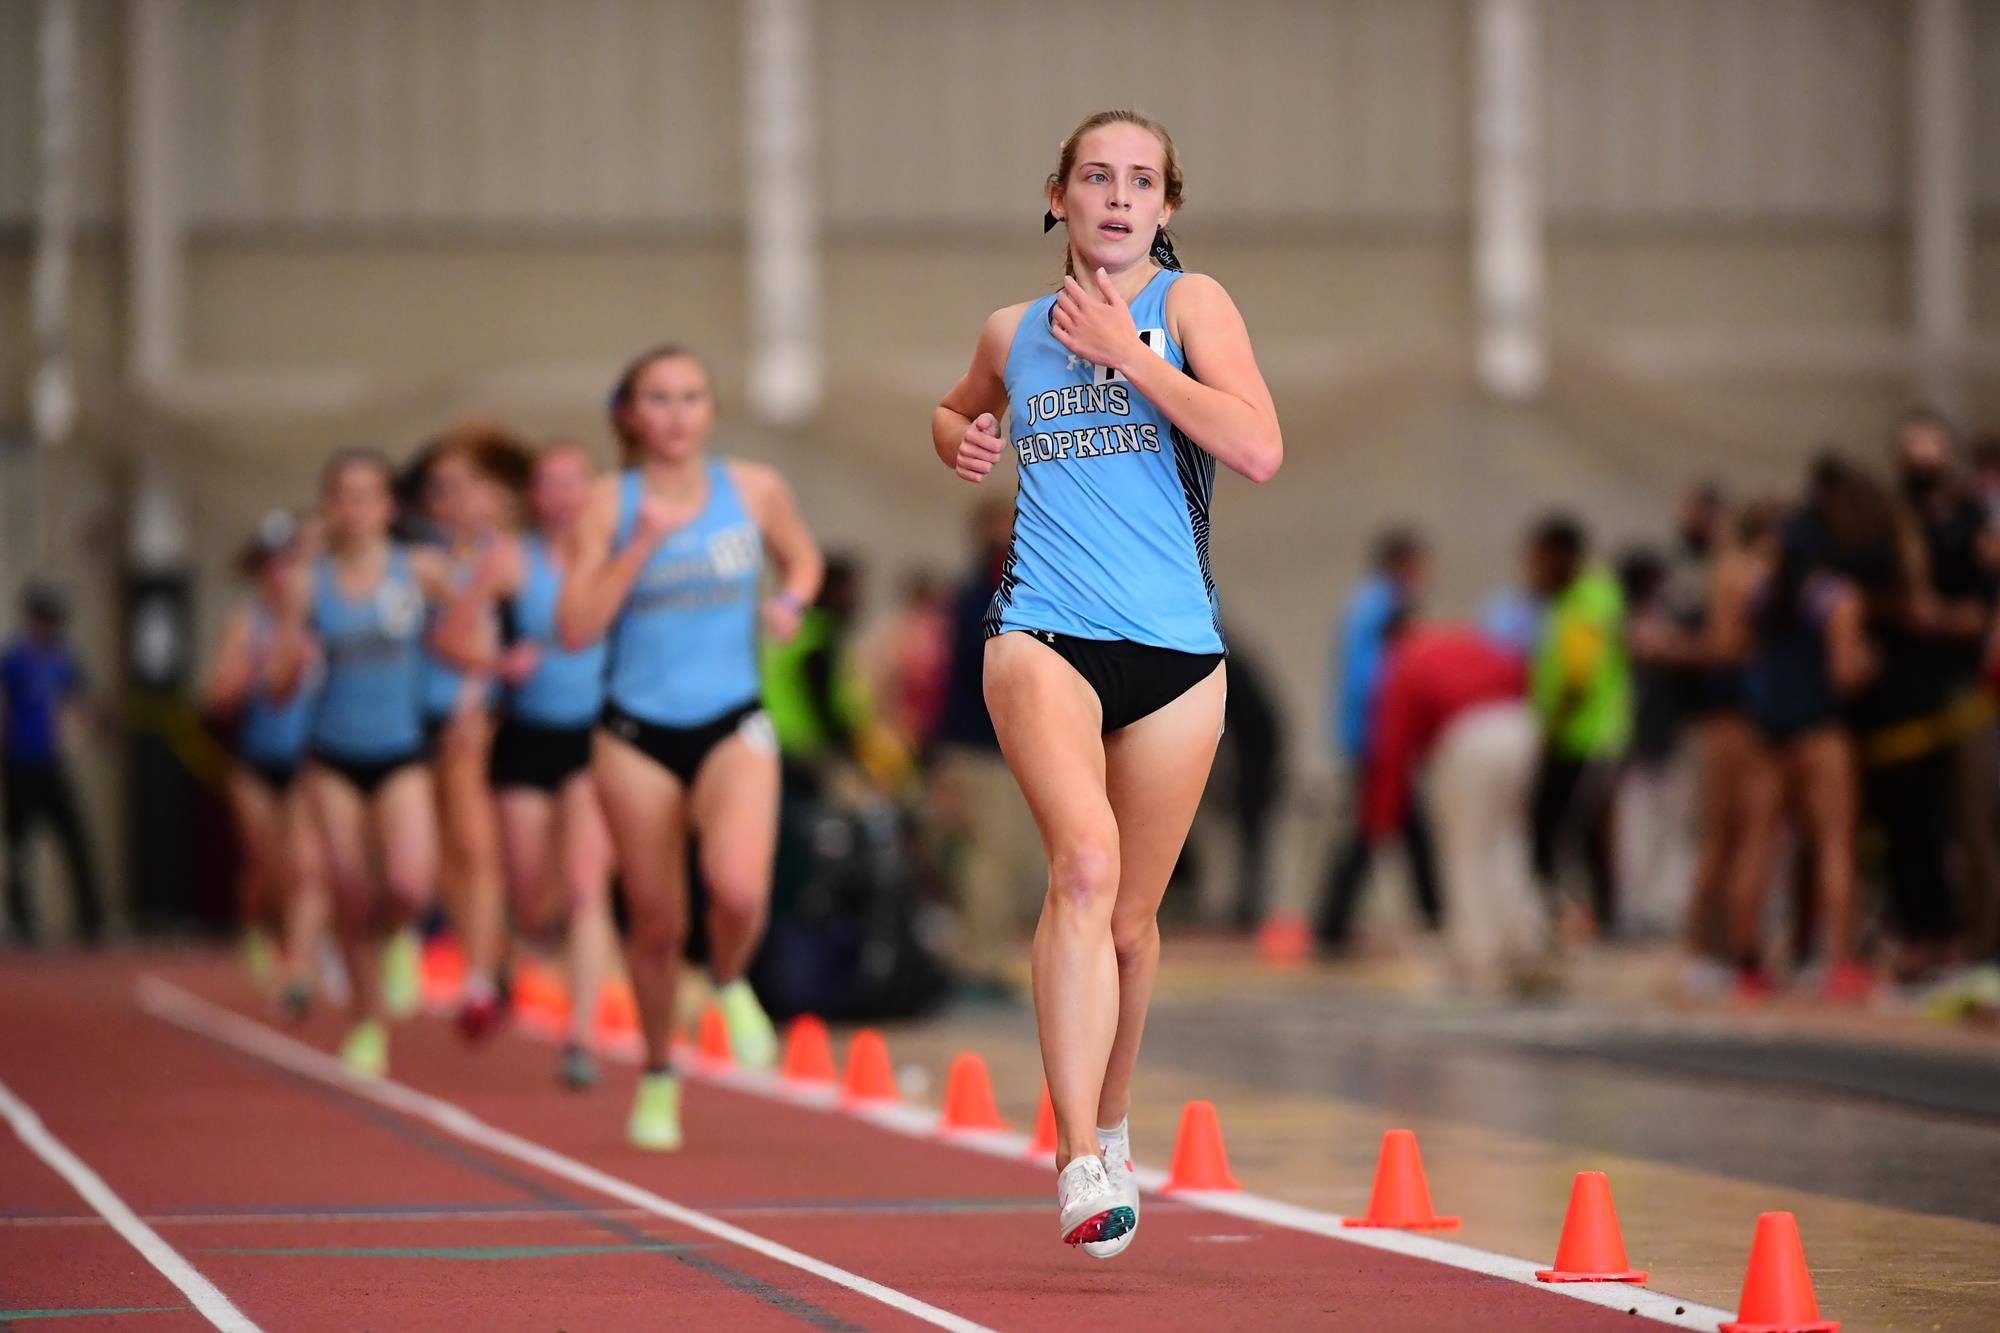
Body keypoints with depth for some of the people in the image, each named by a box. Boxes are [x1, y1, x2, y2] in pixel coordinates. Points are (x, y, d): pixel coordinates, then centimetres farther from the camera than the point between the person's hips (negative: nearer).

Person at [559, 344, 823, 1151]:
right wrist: (642, 545, -18)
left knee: (740, 891, -25)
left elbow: (802, 558, 21)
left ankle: (730, 984, 10)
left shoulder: (754, 490, 2)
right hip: (638, 734, 0)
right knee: (656, 923, 6)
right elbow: (575, 629, -9)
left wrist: (790, 603, -1)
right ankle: (658, 1077, 30)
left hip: (732, 727, 0)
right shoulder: (610, 504, -2)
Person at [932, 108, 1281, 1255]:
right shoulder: (1015, 332, 11)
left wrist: (1124, 350, -11)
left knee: (1131, 917, 11)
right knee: (1086, 862, -25)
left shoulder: (1189, 302, 3)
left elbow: (1259, 448, -12)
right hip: (1045, 636, 0)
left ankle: (1111, 1119, 40)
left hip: (1176, 652, 1)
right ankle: (1081, 1163, -30)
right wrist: (961, 441, 10)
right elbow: (960, 410, 34)